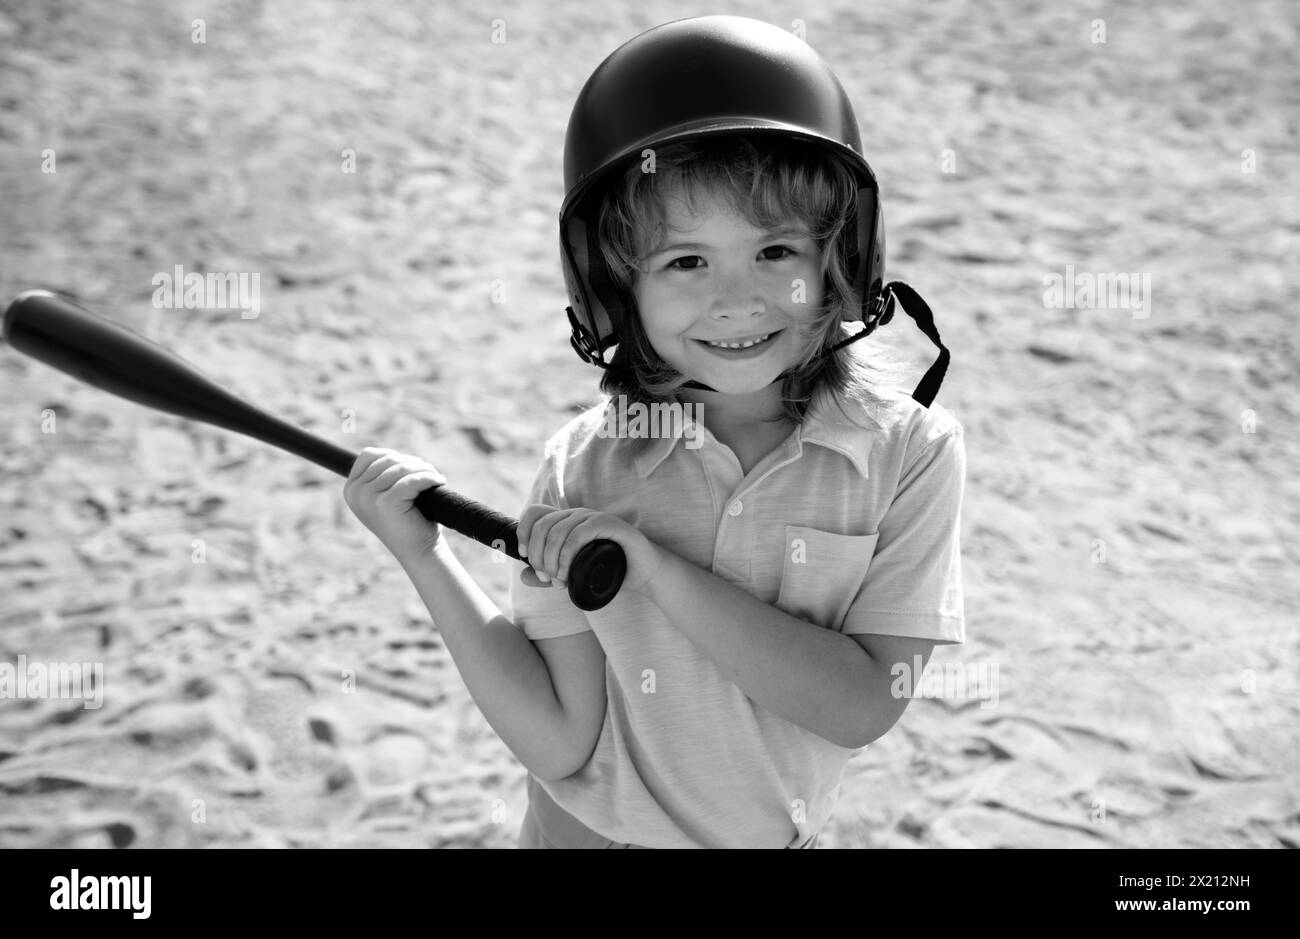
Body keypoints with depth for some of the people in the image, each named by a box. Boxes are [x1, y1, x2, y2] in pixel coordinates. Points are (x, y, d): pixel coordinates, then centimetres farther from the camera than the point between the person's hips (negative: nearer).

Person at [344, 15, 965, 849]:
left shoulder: (910, 450, -18)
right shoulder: (587, 466, -16)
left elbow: (865, 705, -24)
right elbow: (557, 741, -15)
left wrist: (655, 566, -29)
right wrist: (425, 556, -24)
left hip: (779, 834, 1)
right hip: (588, 829, 0)